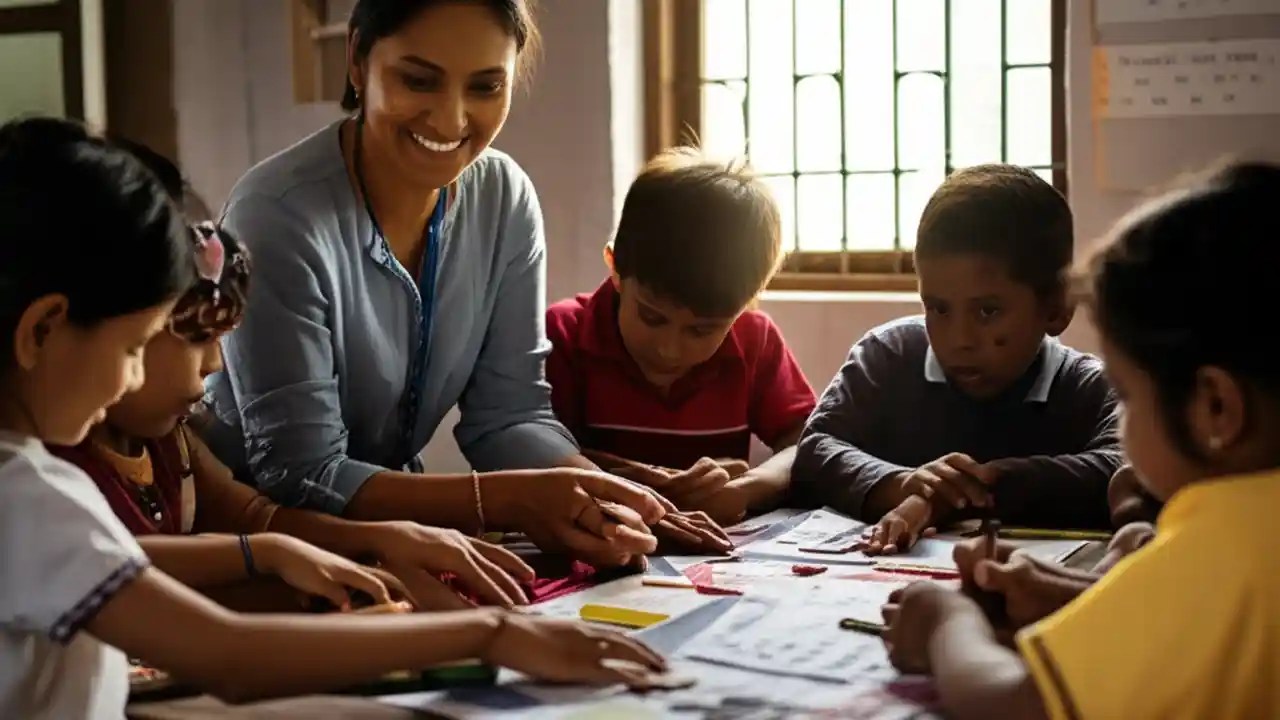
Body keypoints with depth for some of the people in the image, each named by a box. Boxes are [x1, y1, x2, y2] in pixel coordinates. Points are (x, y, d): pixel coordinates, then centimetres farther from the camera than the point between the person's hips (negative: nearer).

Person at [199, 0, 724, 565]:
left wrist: (604, 503, -24)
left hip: (387, 529, 5)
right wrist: (510, 500, -34)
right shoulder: (280, 215, -22)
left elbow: (508, 414, -5)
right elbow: (300, 478, -23)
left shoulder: (505, 199, -5)